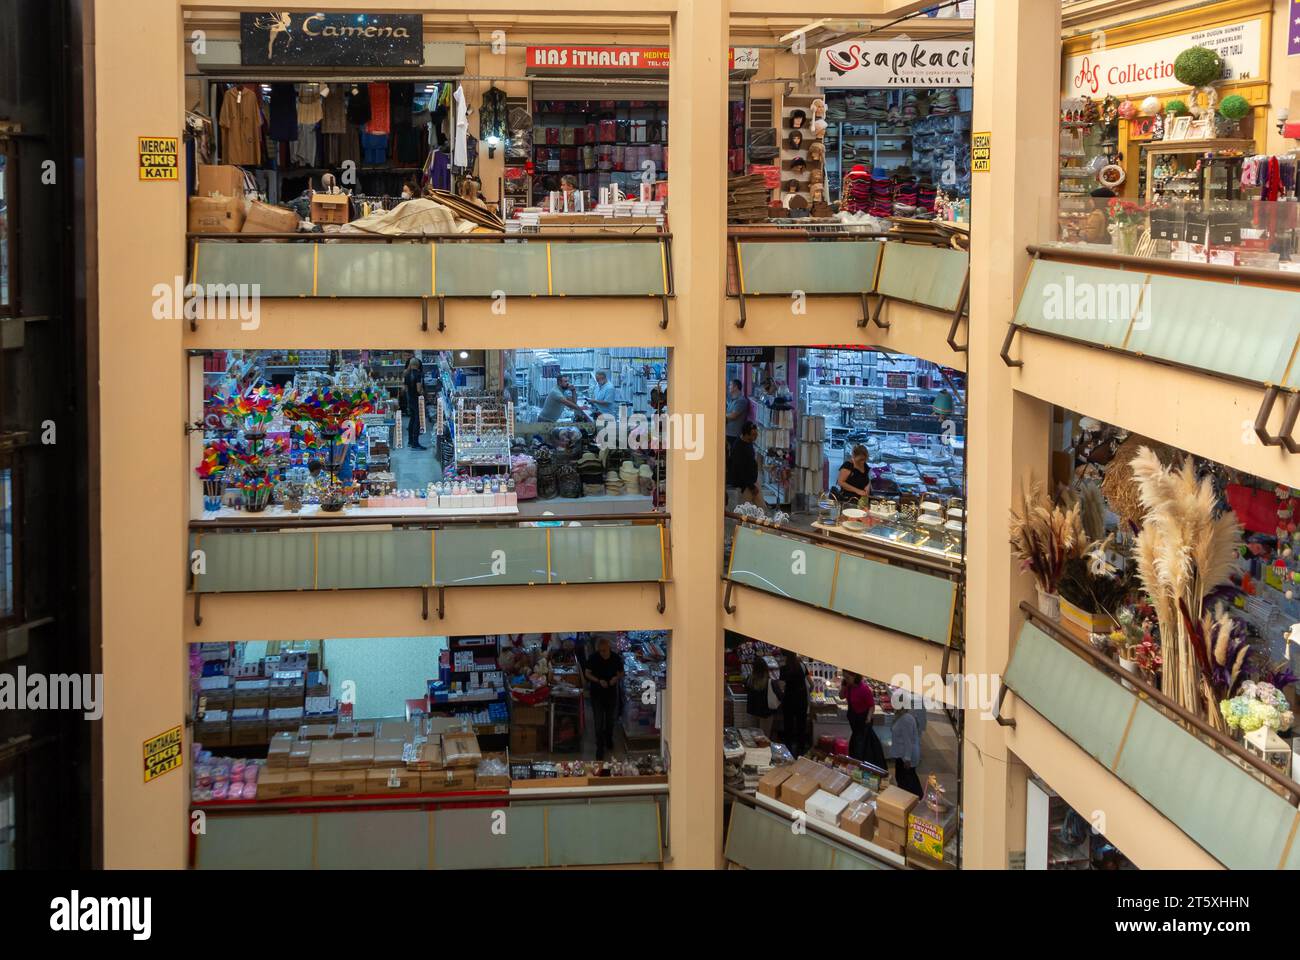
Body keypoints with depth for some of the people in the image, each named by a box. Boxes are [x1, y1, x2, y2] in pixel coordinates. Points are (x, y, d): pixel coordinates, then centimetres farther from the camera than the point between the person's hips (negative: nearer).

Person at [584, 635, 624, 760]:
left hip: (611, 693, 2)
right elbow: (587, 674, -5)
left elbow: (621, 673, 3)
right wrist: (599, 681, -21)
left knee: (610, 720, 19)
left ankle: (609, 739, 43)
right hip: (597, 694, -2)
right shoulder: (593, 659, -14)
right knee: (599, 722, -2)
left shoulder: (616, 658, -10)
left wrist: (616, 678, -20)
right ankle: (600, 747, 5)